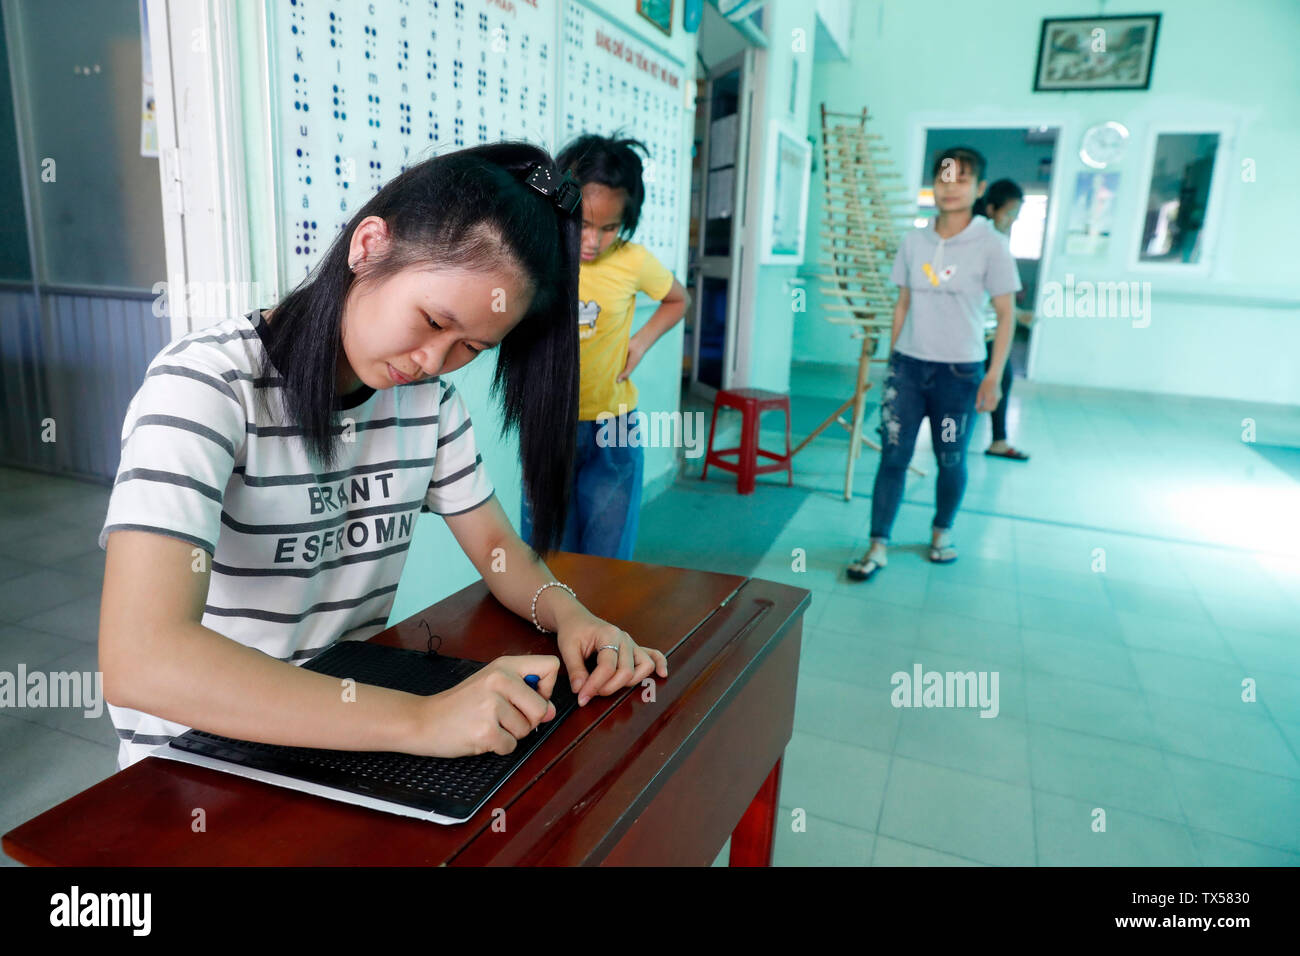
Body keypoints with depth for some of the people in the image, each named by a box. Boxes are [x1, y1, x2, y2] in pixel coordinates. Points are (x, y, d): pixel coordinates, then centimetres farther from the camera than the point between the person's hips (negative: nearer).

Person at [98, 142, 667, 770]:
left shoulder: (427, 396, 0)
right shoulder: (207, 384, -20)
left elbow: (494, 543, 7)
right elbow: (139, 658, -31)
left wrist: (567, 612, -14)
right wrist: (418, 720, -36)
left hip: (354, 724, 5)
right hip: (200, 755, -5)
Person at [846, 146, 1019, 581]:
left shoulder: (990, 245, -5)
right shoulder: (913, 241, 5)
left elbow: (1005, 314, -3)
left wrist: (994, 375, -8)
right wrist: (892, 358, 10)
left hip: (960, 371, -2)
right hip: (908, 365, 2)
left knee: (950, 460, 10)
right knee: (893, 455, 0)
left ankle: (942, 530, 33)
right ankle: (878, 546, 5)